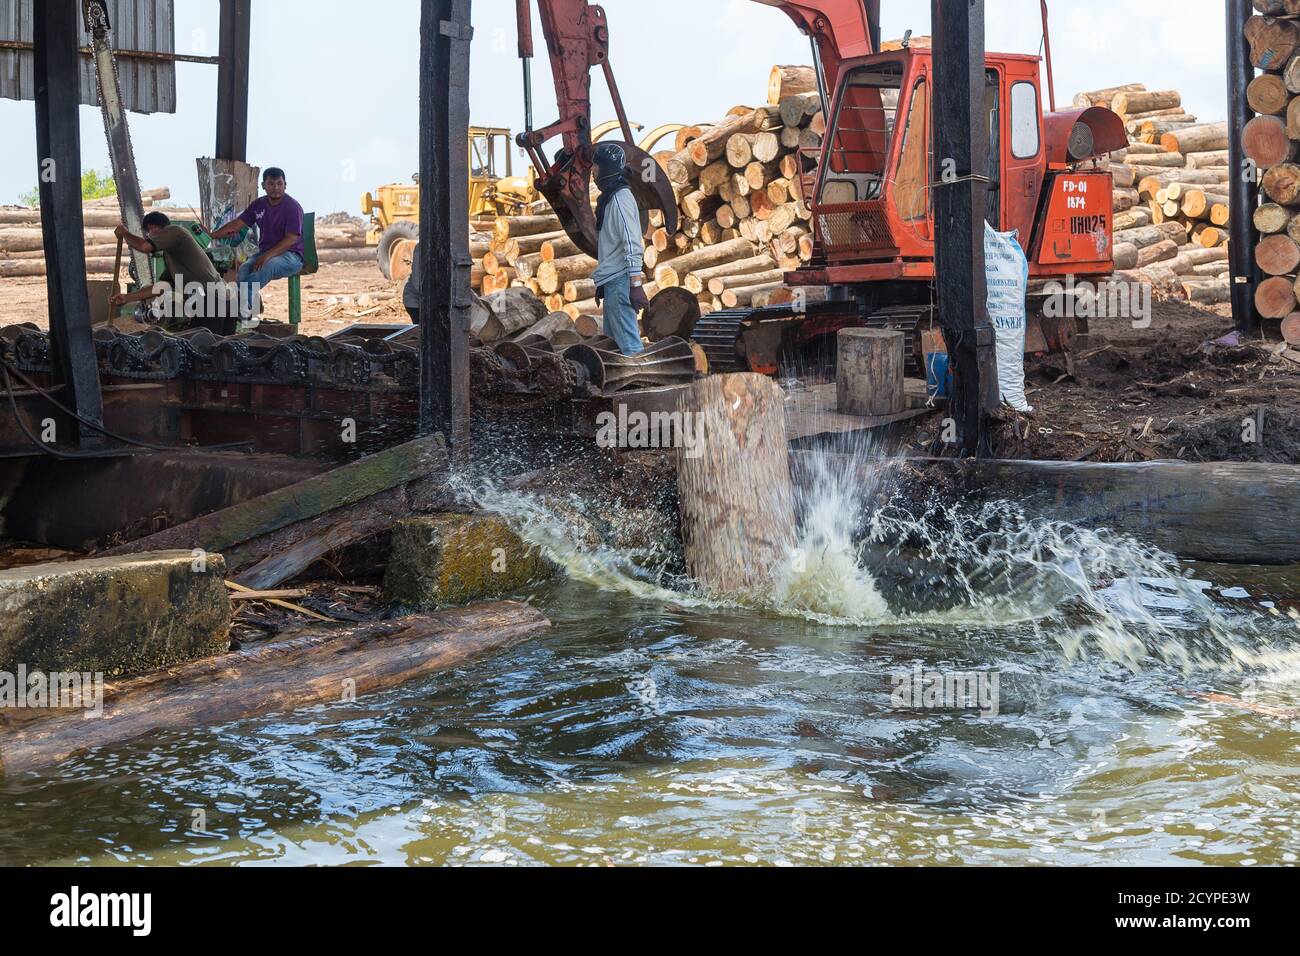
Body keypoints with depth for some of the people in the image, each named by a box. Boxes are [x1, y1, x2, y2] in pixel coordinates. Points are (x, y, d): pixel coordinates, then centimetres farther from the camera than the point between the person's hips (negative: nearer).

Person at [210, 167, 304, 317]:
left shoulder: (292, 207, -9)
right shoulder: (259, 204, 10)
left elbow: (291, 239, -18)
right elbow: (237, 223, 8)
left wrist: (268, 255, -30)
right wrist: (212, 236, -5)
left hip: (291, 255, -6)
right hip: (265, 253, 6)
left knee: (268, 266, -38)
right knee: (245, 269, -26)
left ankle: (238, 298, -45)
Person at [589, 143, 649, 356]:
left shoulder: (621, 197, -13)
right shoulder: (611, 197, 16)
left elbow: (632, 244, -20)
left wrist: (636, 285, -24)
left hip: (620, 281, -10)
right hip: (612, 281, 10)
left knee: (629, 344, -12)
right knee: (612, 339, 15)